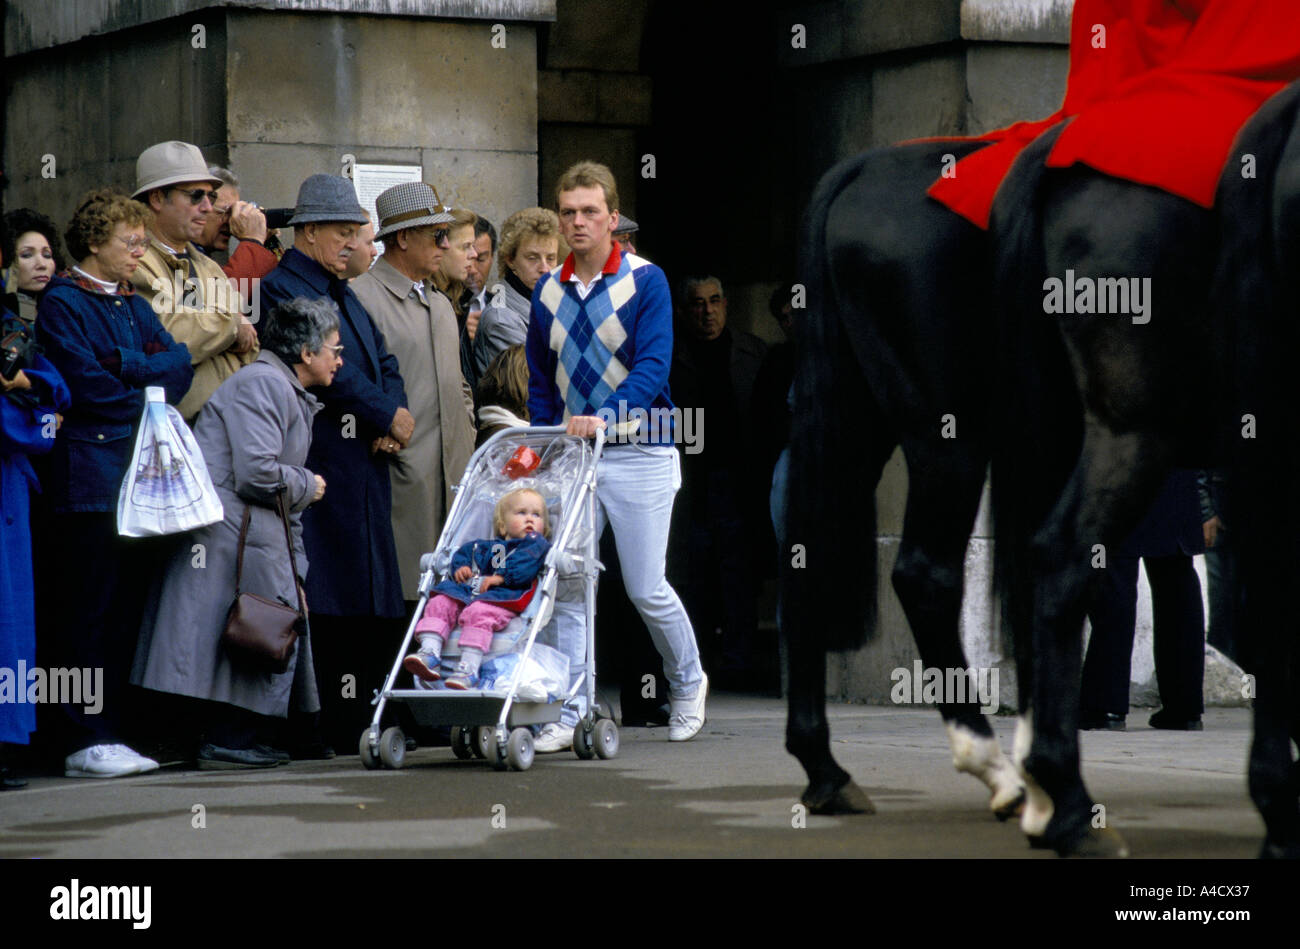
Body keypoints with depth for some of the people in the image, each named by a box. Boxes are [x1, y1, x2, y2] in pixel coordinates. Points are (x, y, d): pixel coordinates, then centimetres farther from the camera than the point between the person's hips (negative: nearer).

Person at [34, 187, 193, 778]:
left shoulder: (135, 307, 21)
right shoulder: (61, 304, -1)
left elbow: (179, 365, 7)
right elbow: (86, 384, -12)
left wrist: (125, 366, -10)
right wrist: (146, 396, -1)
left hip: (143, 476, 7)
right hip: (91, 477, -7)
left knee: (129, 607, 6)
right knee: (89, 608, -7)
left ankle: (114, 734, 10)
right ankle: (85, 741, -5)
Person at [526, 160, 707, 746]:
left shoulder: (645, 281, -6)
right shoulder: (548, 291, 9)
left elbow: (653, 366, -16)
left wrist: (604, 417, -29)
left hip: (638, 453, -4)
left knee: (645, 587, 0)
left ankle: (687, 682, 24)